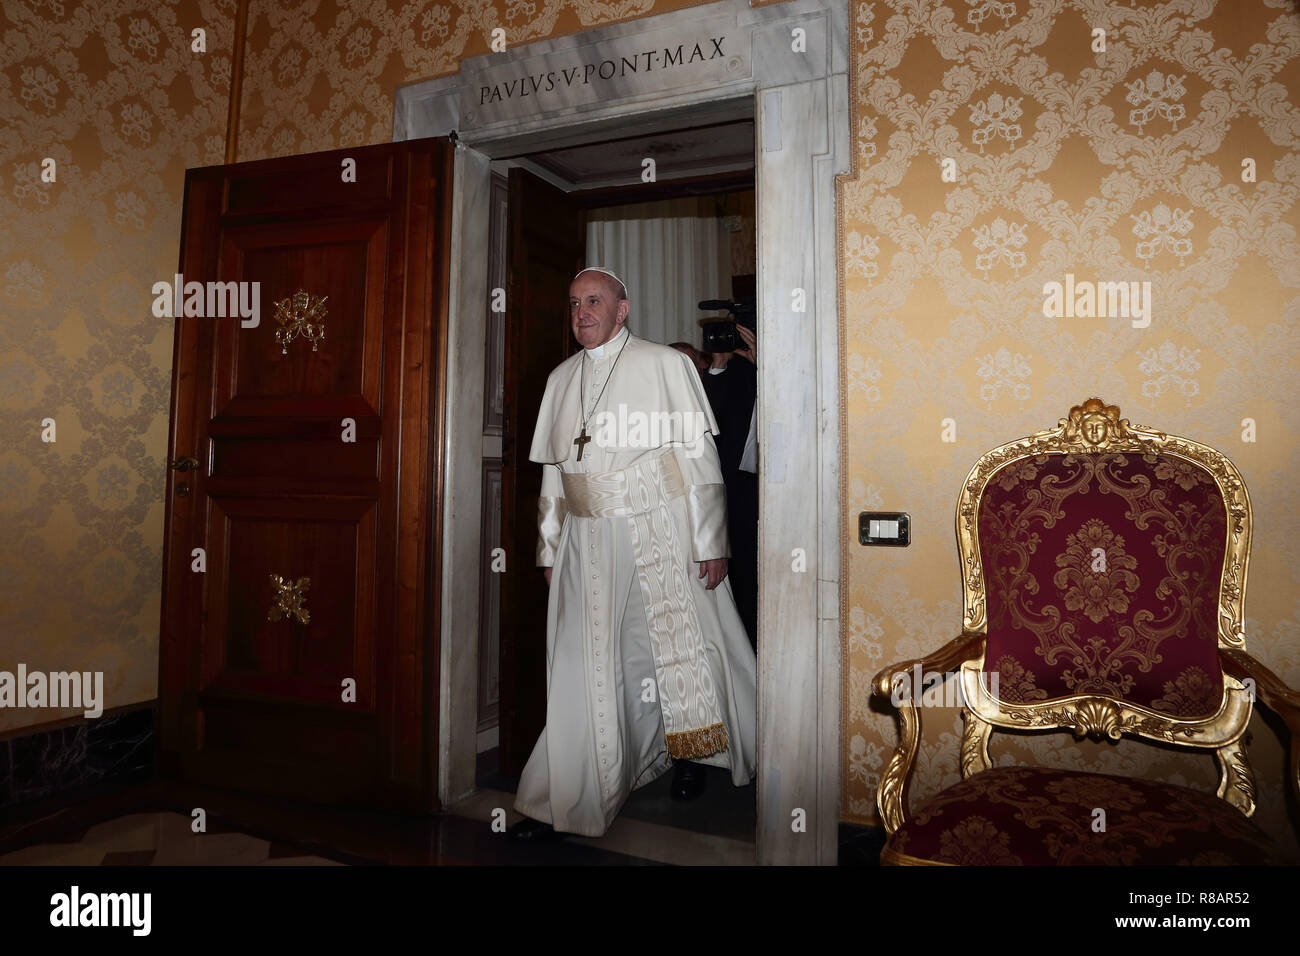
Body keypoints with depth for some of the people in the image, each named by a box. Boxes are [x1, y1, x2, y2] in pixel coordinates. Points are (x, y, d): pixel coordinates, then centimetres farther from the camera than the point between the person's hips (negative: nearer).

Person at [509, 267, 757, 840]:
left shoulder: (665, 364, 0)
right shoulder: (562, 379, 13)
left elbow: (698, 457, -4)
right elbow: (553, 470, 17)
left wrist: (711, 541, -9)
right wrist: (549, 549, 15)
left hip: (662, 536, -3)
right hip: (587, 542, 3)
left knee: (689, 649, 6)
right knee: (584, 669, 5)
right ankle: (560, 805, 16)